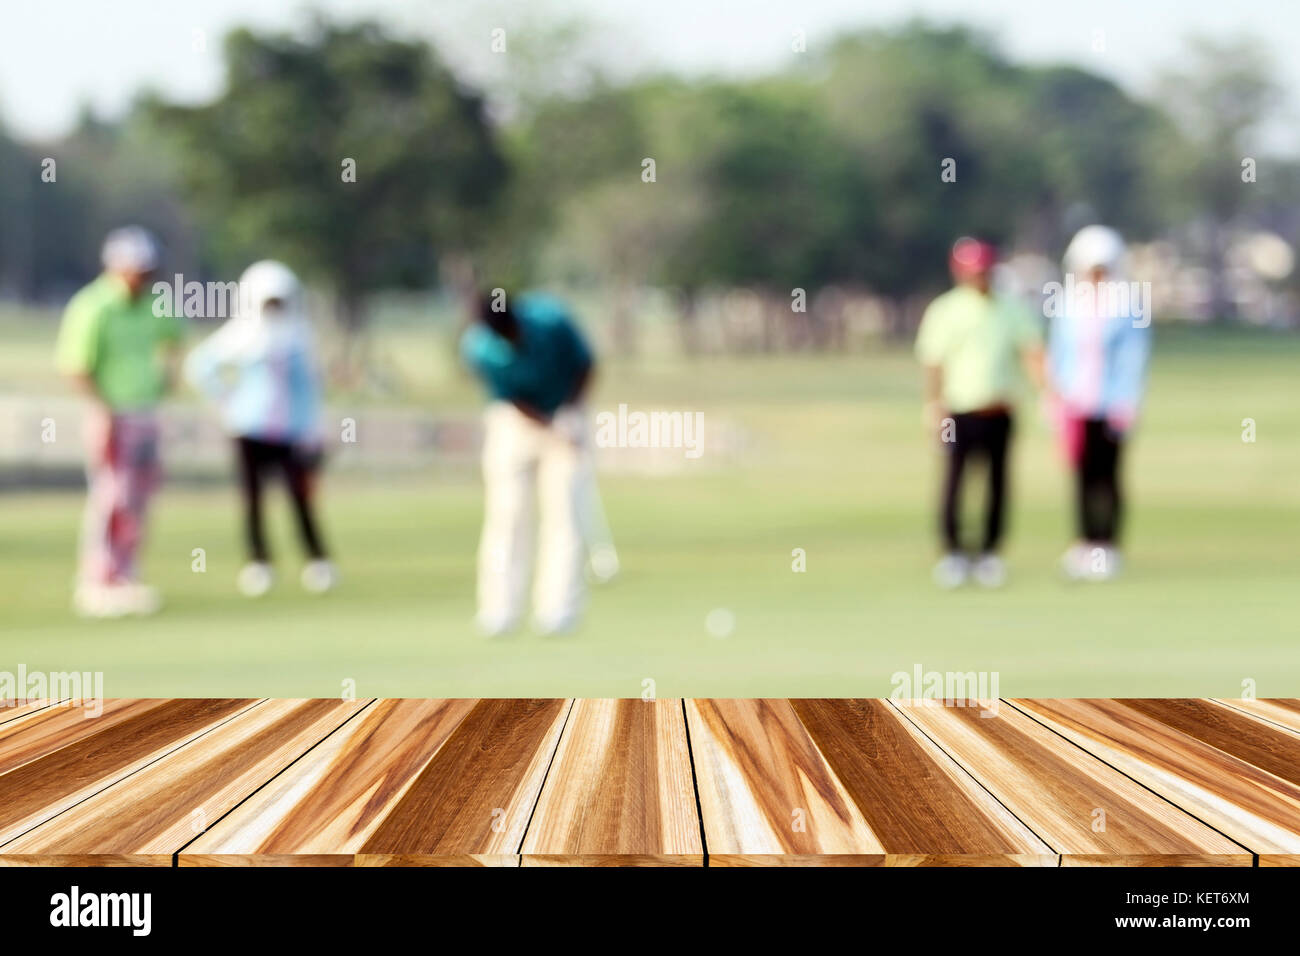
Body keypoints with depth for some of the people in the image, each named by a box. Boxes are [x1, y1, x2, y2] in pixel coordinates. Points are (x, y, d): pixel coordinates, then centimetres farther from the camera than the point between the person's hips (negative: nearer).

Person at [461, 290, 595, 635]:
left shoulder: (550, 317, -25)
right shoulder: (477, 348, -23)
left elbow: (585, 363, -9)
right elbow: (513, 399, -15)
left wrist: (570, 411, -16)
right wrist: (552, 428, -25)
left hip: (564, 416, 0)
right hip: (514, 420, 0)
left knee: (563, 514, -7)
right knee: (506, 515, -6)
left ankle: (557, 607, -8)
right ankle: (500, 610, -3)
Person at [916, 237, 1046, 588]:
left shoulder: (1011, 310, 8)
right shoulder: (944, 311, 0)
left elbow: (1031, 352, 2)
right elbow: (933, 364, -3)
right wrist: (934, 408, -11)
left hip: (999, 412, 3)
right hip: (959, 412, -3)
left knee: (997, 482, 4)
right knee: (954, 482, -2)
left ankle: (988, 553, 11)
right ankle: (952, 553, 7)